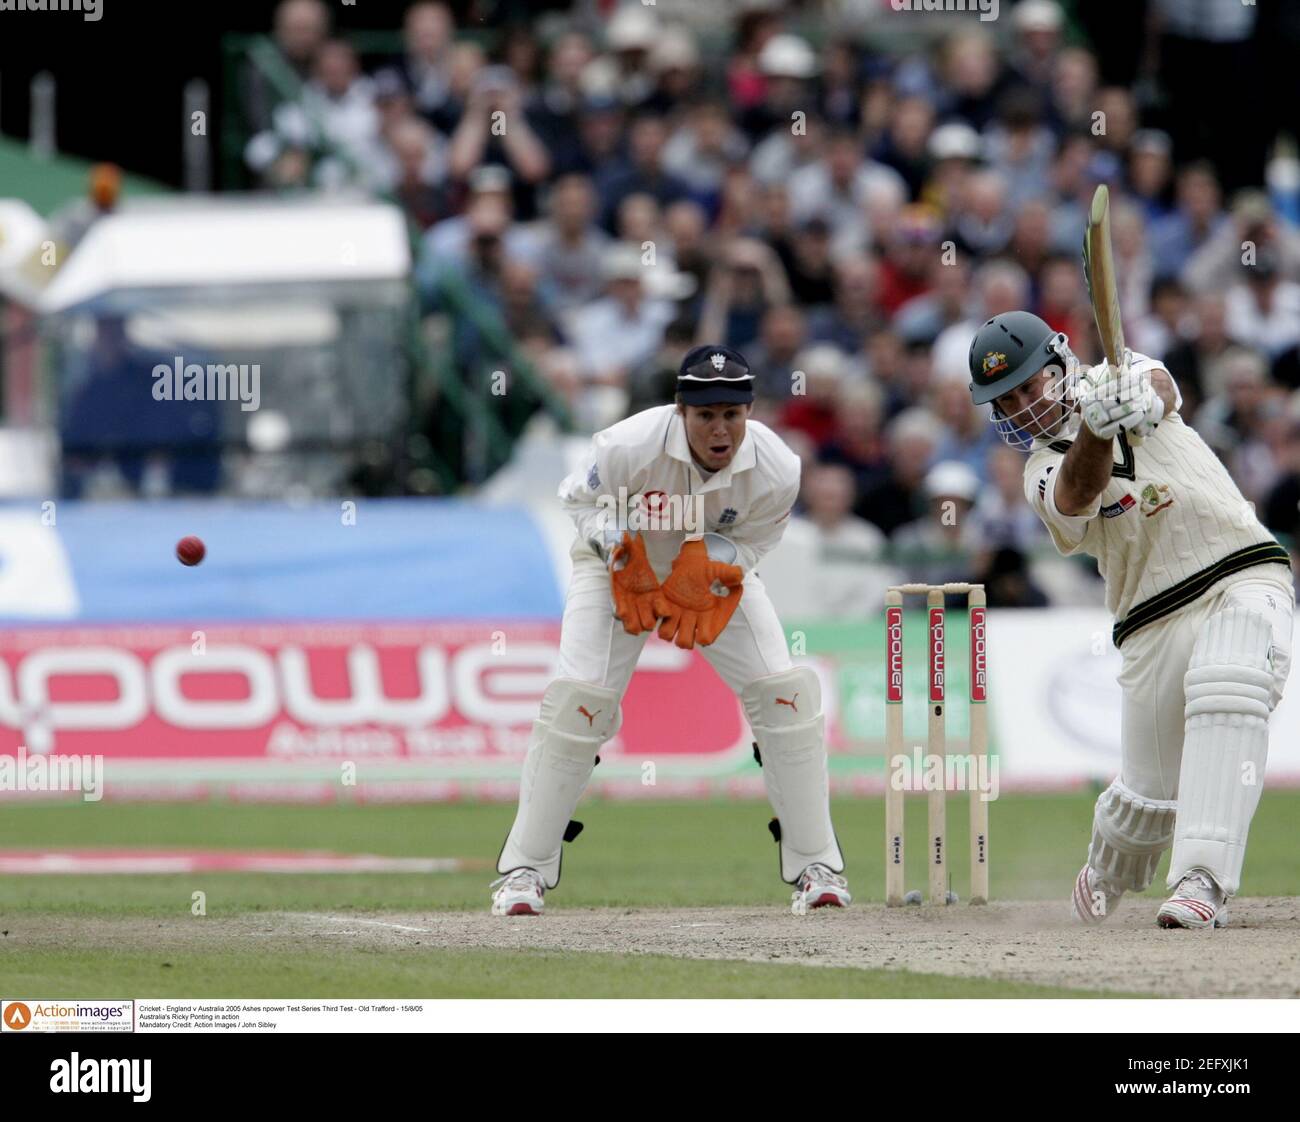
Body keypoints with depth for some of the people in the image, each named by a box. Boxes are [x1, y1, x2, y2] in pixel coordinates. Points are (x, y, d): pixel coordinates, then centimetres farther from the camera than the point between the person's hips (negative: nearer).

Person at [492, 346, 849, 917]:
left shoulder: (776, 470, -28)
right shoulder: (627, 448, -34)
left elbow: (753, 541, -11)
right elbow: (580, 498, -13)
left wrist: (707, 566, -31)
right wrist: (620, 549, -29)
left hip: (717, 570, 2)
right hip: (619, 565, -2)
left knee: (784, 692, -12)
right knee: (577, 698, -16)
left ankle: (816, 867, 0)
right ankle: (524, 870, -4)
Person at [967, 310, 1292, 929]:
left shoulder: (1126, 373, 9)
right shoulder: (1045, 474, 5)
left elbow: (1161, 386, -15)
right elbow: (1080, 489, -20)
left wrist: (1146, 399, -40)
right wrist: (1095, 425, -41)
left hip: (1246, 578, -2)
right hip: (1155, 621, 2)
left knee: (1225, 689, -31)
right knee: (1149, 794, 3)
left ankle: (1202, 880, -38)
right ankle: (1102, 880, 37)